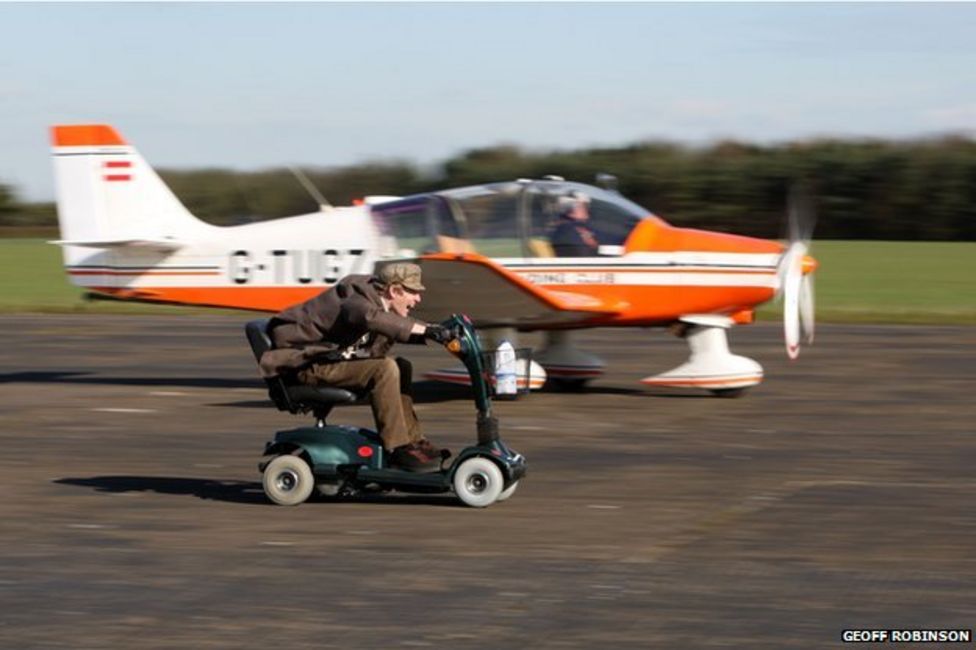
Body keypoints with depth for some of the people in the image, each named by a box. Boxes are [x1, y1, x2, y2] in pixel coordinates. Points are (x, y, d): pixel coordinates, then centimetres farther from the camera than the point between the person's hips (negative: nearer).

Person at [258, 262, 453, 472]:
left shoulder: (378, 299, 8)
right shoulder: (358, 295, -22)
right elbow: (368, 316, -44)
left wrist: (441, 332, 1)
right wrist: (423, 330, -46)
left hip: (329, 357, 10)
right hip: (305, 363, -10)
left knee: (402, 367, 8)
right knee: (385, 369, -25)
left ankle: (412, 440, 9)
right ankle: (398, 448, -21)